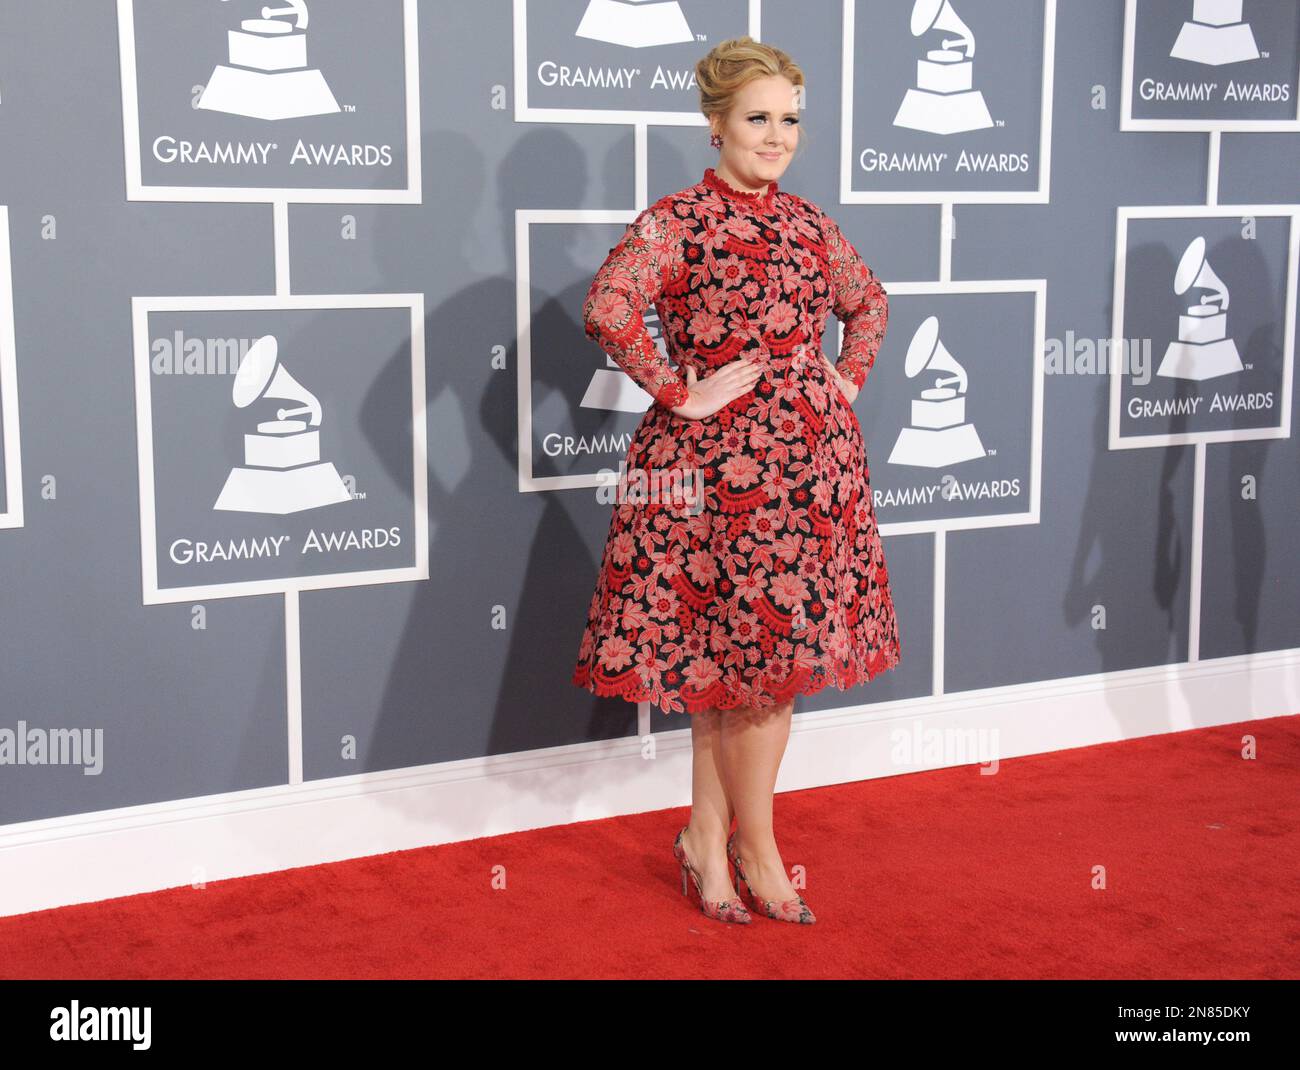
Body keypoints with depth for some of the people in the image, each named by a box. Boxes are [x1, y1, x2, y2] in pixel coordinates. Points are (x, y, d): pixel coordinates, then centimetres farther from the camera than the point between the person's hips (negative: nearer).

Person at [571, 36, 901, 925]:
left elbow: (869, 301, 28)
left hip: (813, 460, 6)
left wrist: (850, 380, 13)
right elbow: (608, 309, -23)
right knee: (755, 658, -3)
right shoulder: (676, 221, -8)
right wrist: (682, 393, -20)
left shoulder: (808, 221, 12)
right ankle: (756, 850, 15)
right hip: (720, 466, -6)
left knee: (759, 662, 9)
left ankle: (707, 839, 22)